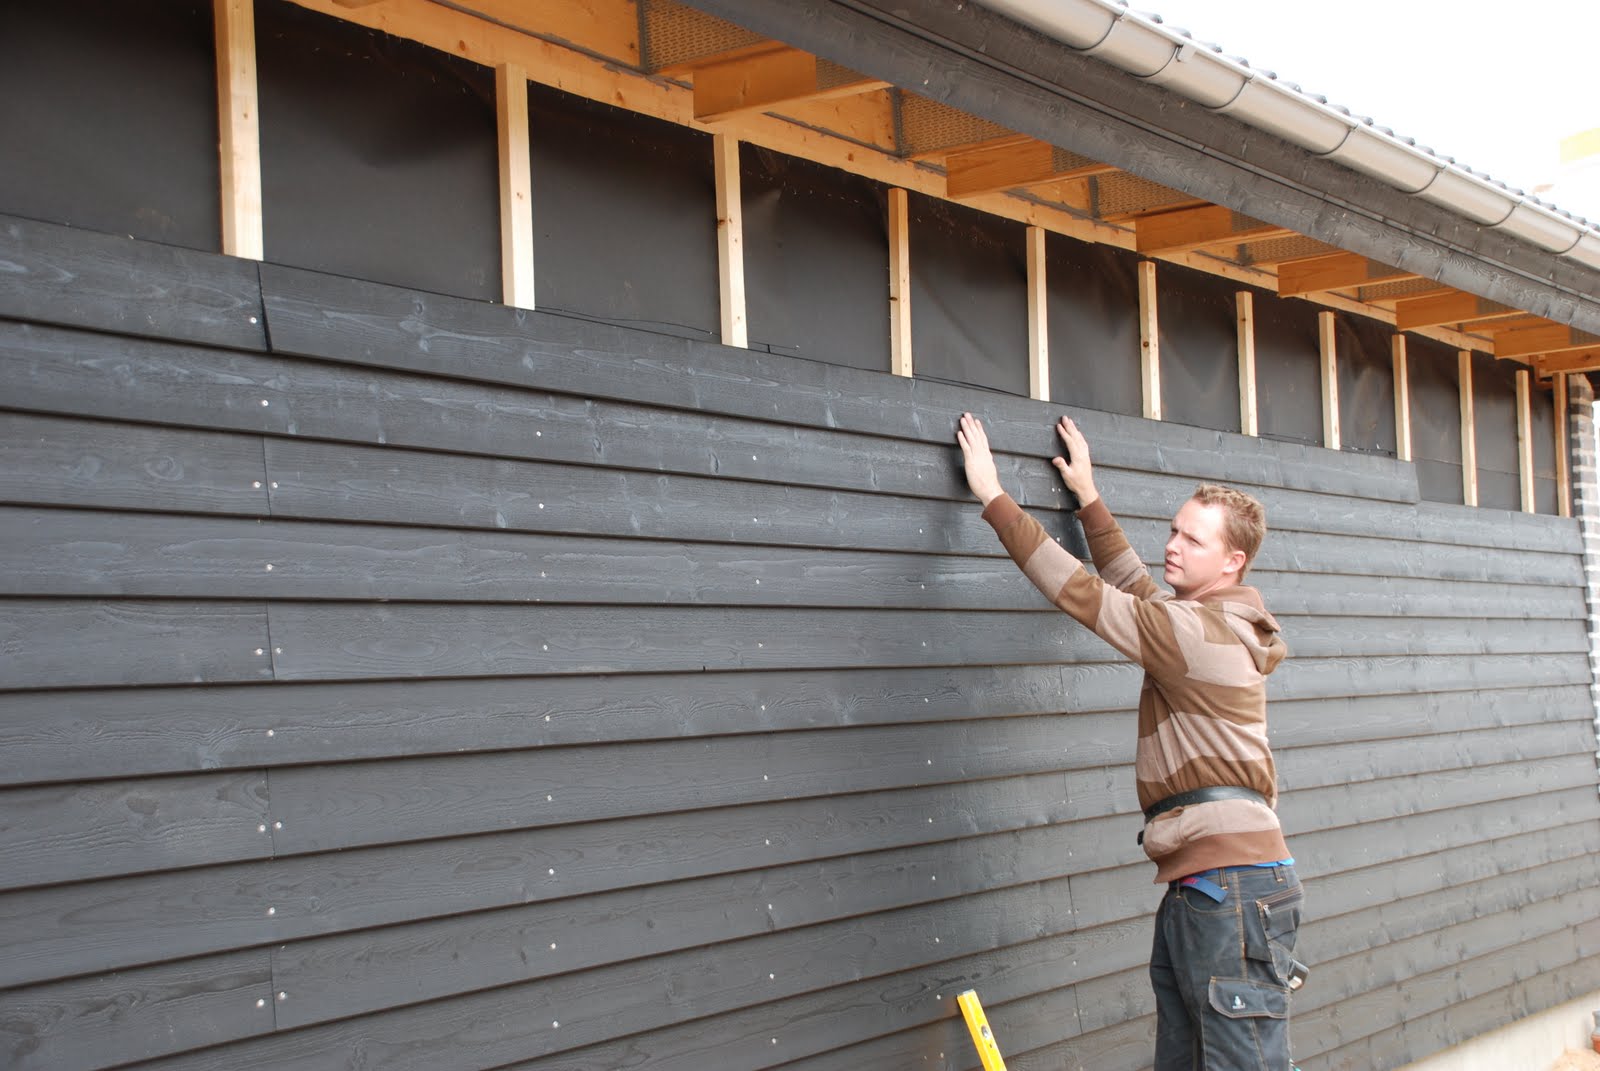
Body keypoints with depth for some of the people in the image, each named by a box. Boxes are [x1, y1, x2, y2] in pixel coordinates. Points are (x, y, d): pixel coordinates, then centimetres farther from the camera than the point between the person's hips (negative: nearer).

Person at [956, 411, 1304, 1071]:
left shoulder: (1200, 632, -13)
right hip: (1193, 889, 11)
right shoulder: (1214, 622, 18)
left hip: (1232, 888, -11)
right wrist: (1088, 497, 35)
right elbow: (1130, 582, 33)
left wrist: (992, 496, -6)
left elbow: (1080, 592, -12)